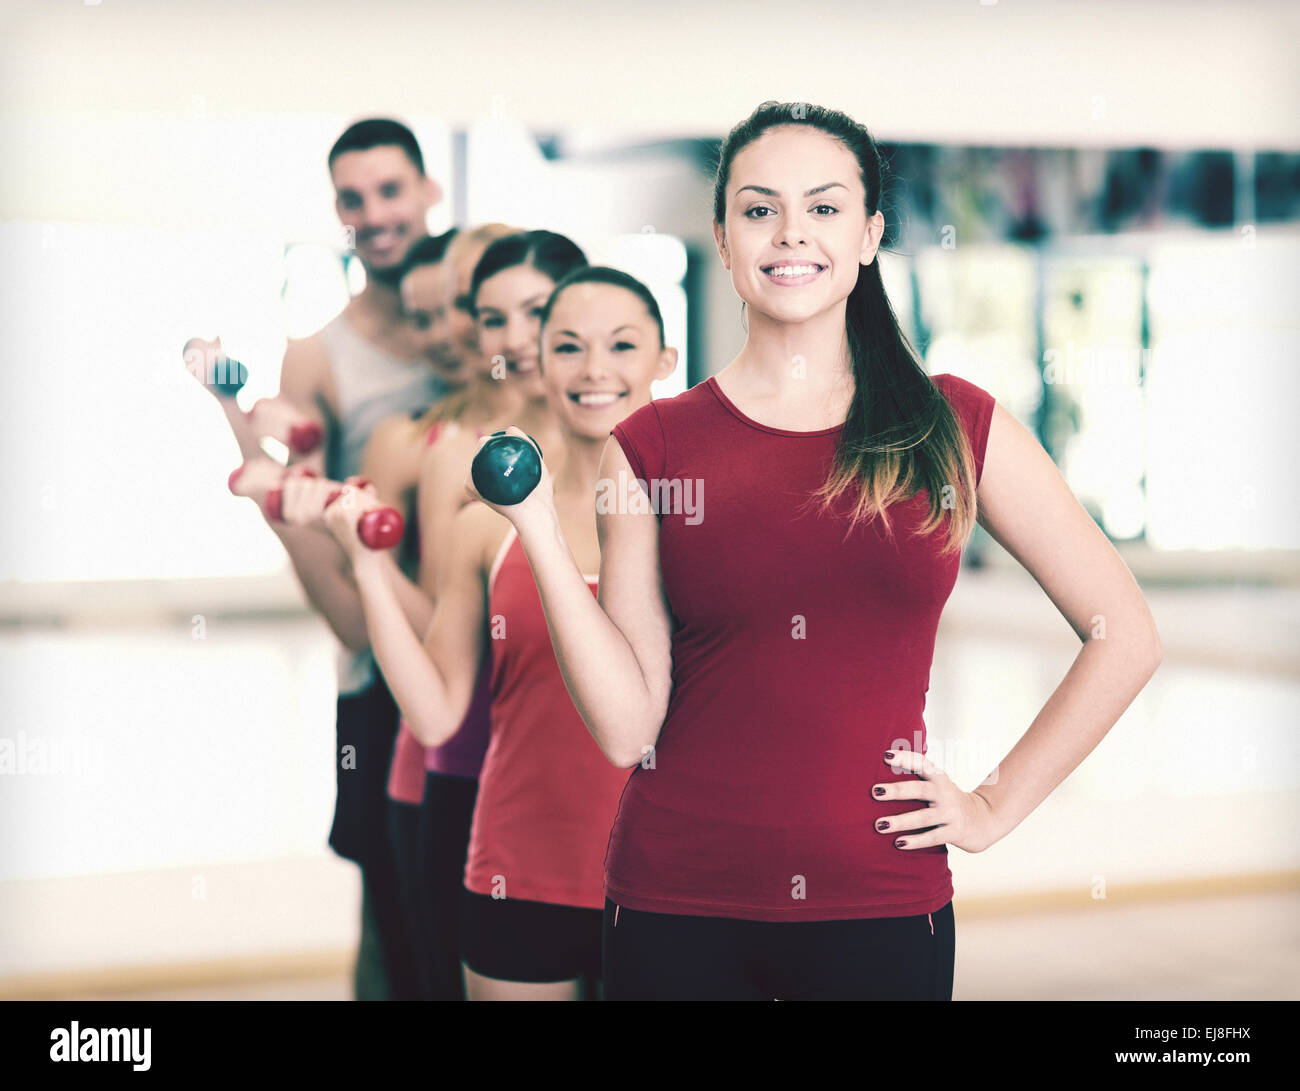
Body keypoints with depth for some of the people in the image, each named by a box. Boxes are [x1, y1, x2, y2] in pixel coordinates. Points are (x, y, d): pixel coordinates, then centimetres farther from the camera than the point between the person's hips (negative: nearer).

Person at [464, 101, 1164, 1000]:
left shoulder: (955, 425, 2)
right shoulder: (651, 447, 2)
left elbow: (1125, 636, 6)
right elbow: (627, 726, -4)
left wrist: (996, 807, 2)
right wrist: (541, 533, -11)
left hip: (884, 905, 0)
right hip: (679, 904, 0)